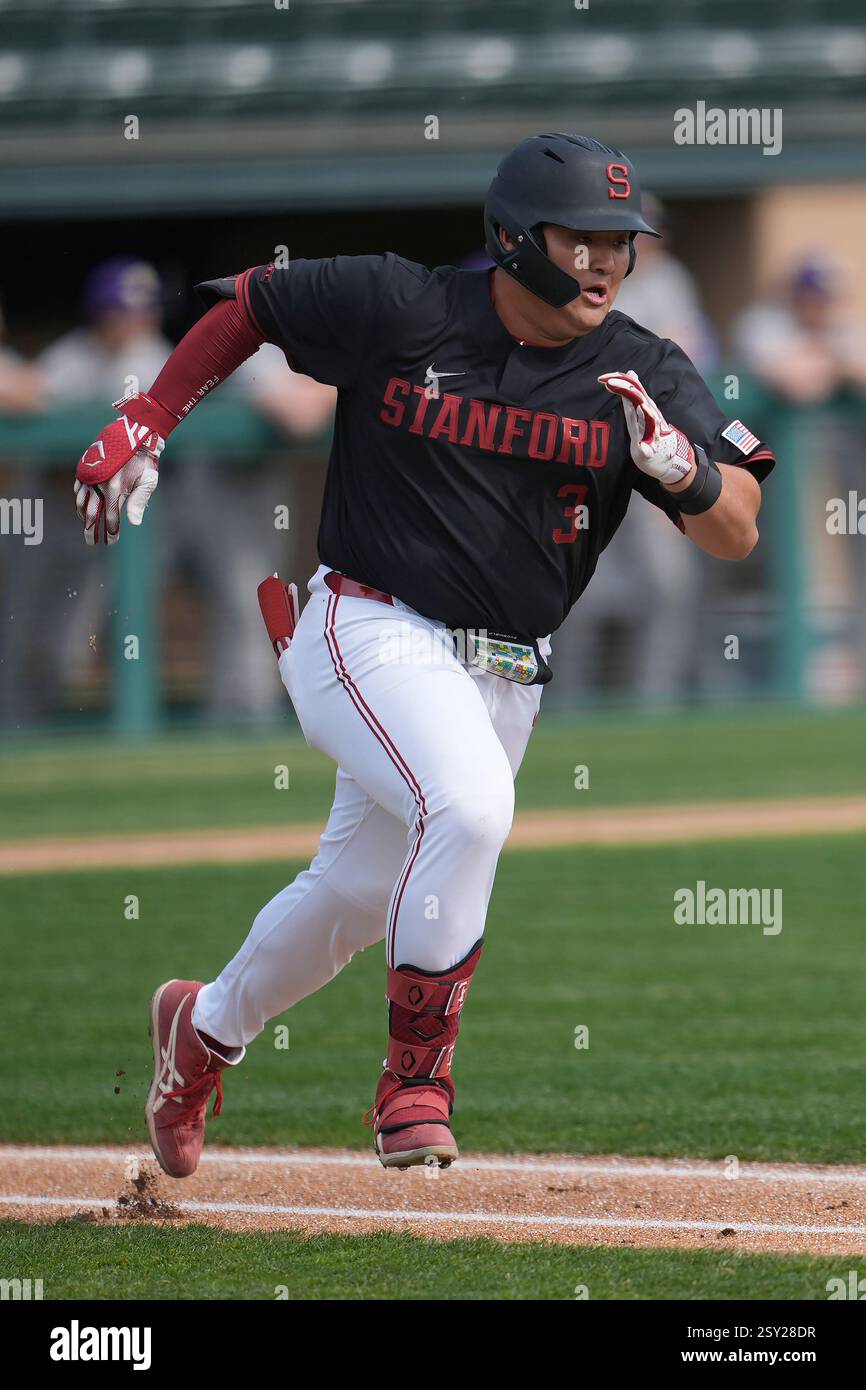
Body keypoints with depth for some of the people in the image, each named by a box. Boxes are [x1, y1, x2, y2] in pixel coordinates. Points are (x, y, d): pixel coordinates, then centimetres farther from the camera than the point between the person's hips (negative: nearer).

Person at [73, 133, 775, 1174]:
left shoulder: (643, 375, -5)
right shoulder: (397, 309, -11)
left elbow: (734, 535, -13)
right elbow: (248, 304, 6)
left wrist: (676, 463, -33)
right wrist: (144, 424, 2)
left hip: (505, 678, 5)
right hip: (370, 636, -5)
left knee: (357, 896, 16)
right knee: (469, 805, -31)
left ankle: (205, 1027, 45)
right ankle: (416, 1080, -18)